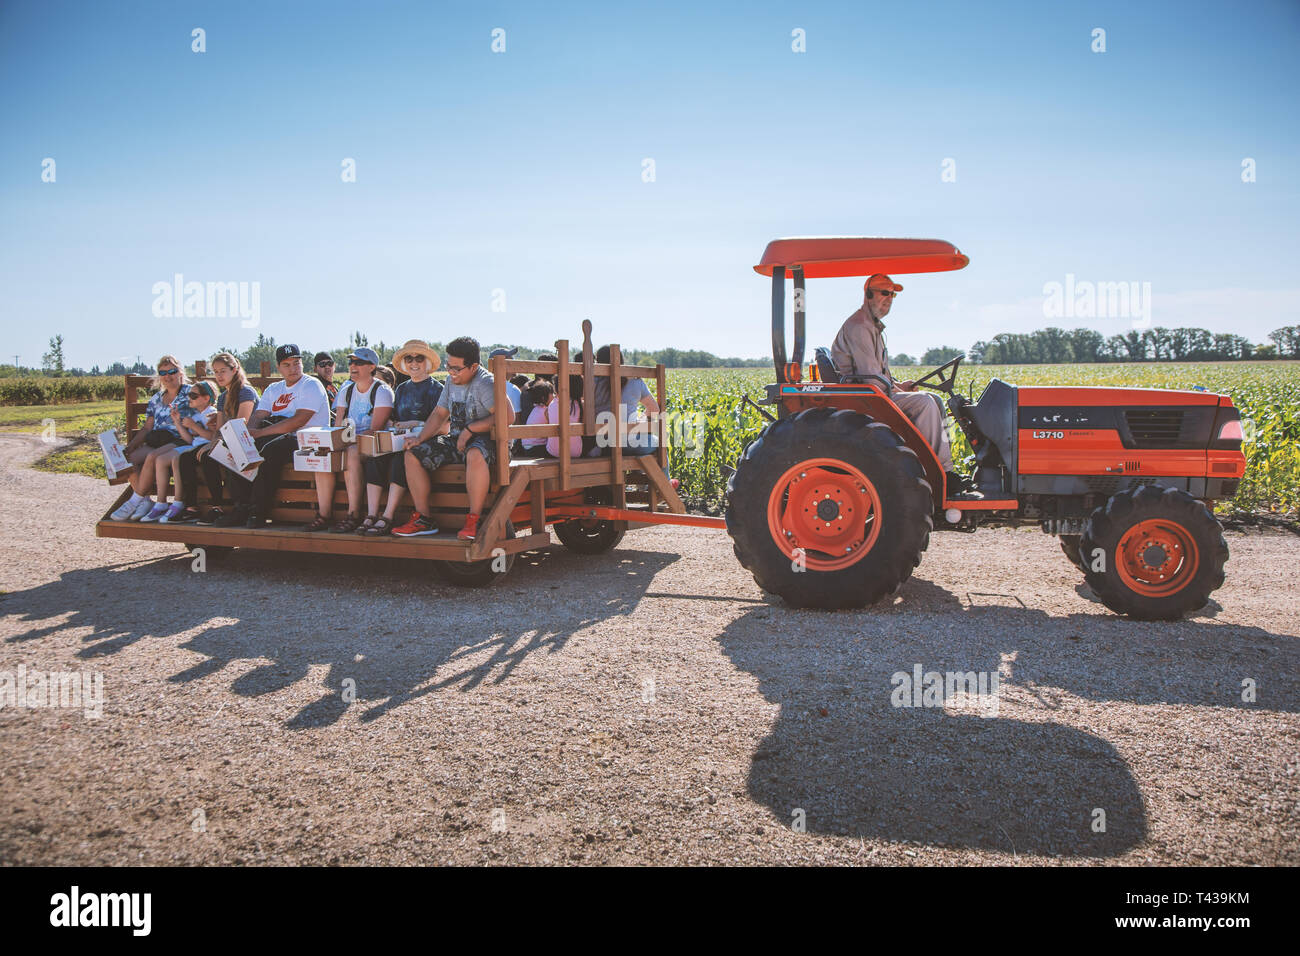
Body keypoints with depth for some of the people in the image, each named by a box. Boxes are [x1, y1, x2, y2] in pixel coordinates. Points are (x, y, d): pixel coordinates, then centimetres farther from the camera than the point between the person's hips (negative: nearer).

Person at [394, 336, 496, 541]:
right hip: (455, 439, 9)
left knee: (475, 455, -42)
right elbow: (439, 413, 18)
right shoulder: (451, 380, 11)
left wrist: (470, 429, -20)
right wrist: (419, 439, 4)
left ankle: (474, 521, -33)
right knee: (412, 454, -3)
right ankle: (423, 519, -1)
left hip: (483, 439, -8)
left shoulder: (485, 383, -14)